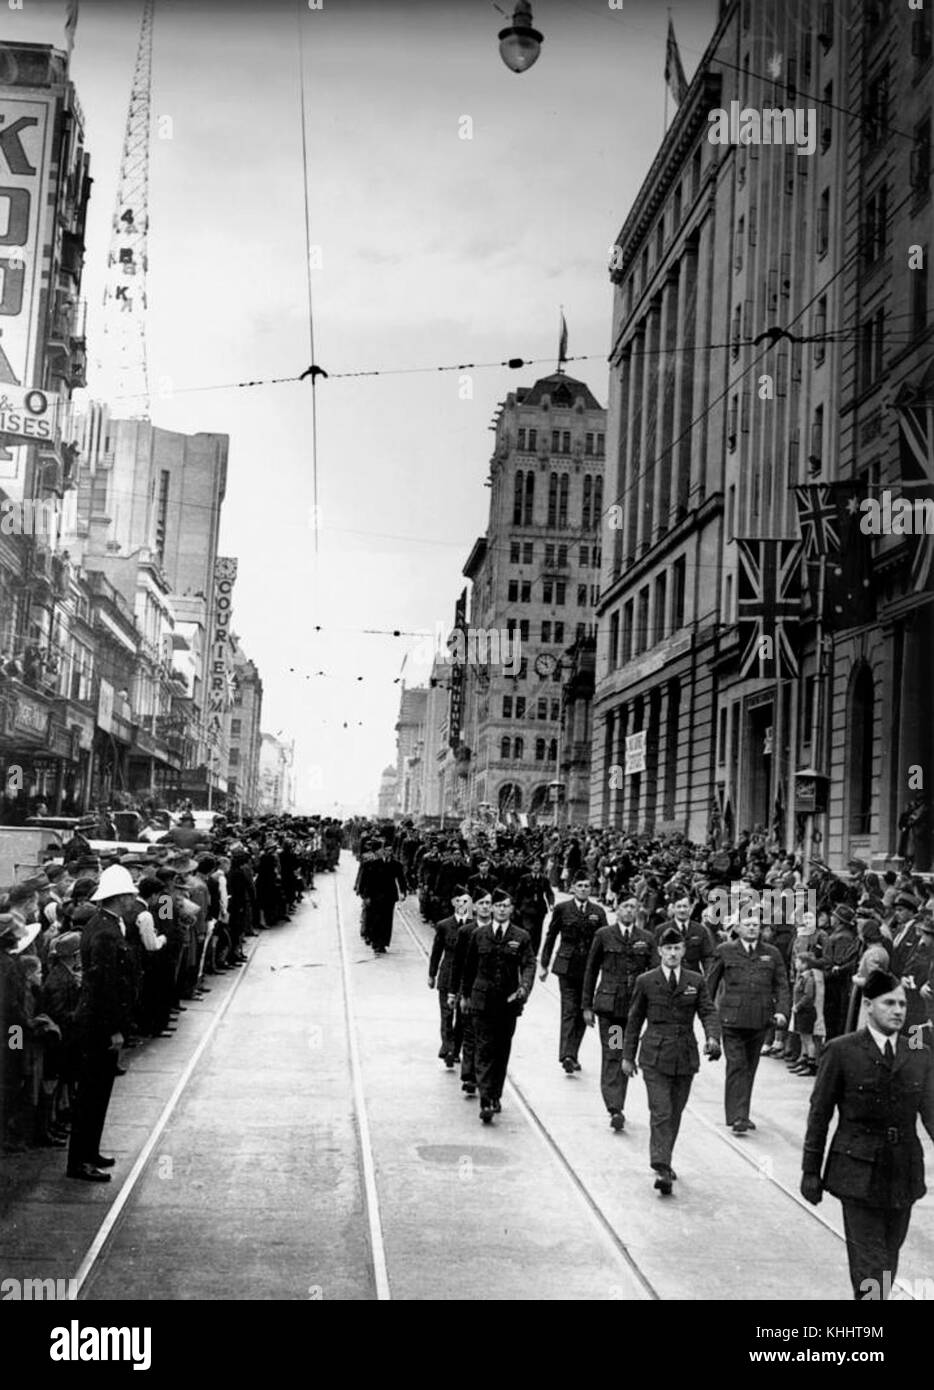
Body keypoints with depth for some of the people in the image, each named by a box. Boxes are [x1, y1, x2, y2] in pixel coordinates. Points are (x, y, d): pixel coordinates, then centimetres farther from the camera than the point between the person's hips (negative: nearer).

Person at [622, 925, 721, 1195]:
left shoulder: (696, 982, 5)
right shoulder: (645, 982, 2)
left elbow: (708, 1012, -3)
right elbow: (634, 1020, 8)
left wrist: (713, 1038, -23)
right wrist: (628, 1055, 8)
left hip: (685, 1057, 3)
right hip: (655, 1056, -3)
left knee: (675, 1113, 12)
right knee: (660, 1113, -11)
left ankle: (664, 1162, 28)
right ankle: (661, 1169, -14)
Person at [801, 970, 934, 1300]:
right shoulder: (841, 1051, -7)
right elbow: (819, 1114, -3)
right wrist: (811, 1170, -3)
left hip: (904, 1174, 4)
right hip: (859, 1172, -4)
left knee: (888, 1257, 16)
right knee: (869, 1264, -5)